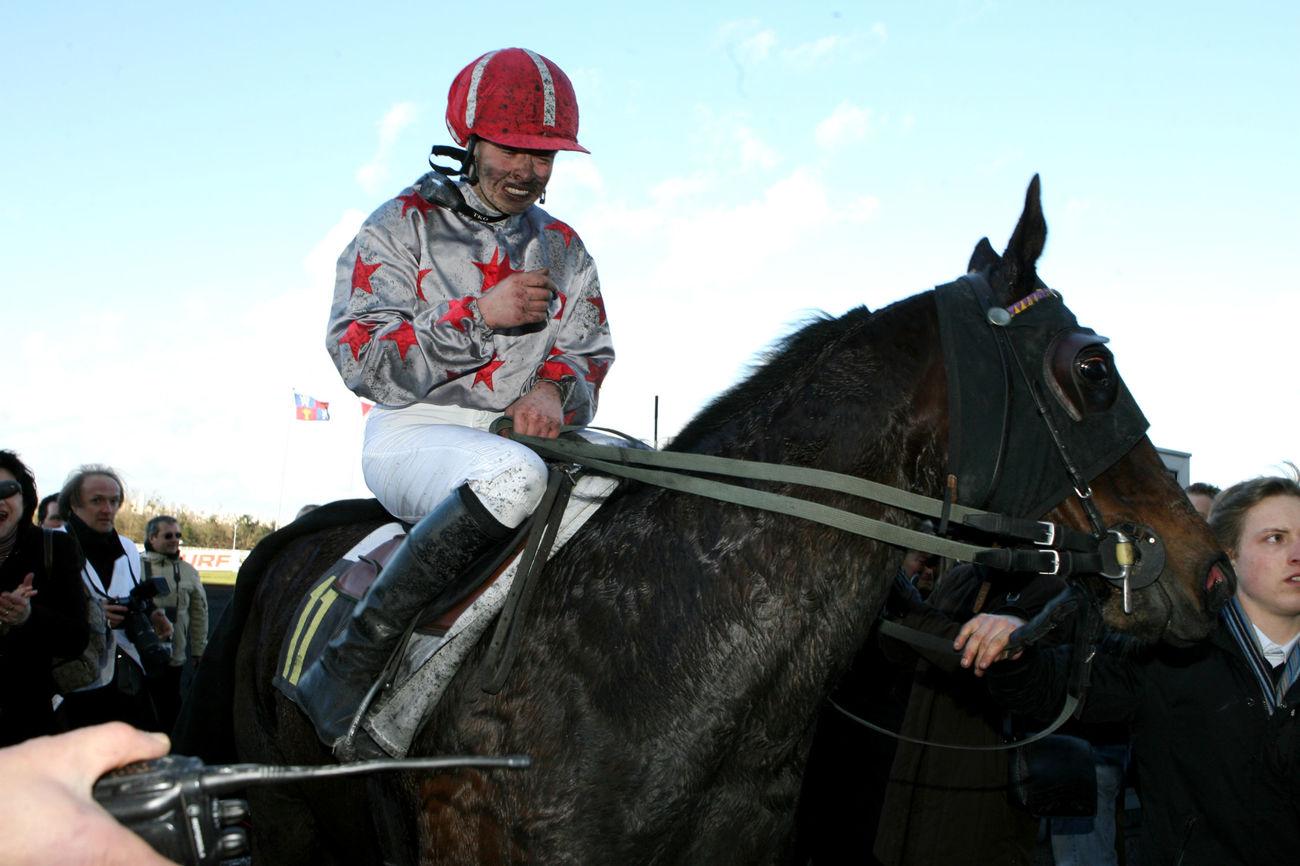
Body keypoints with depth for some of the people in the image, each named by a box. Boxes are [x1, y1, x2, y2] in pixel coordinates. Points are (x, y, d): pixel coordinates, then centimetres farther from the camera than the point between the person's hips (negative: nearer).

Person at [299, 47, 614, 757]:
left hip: (526, 432, 6)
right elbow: (361, 358, -7)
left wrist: (554, 389, -11)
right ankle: (348, 667, -34)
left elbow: (591, 353, 14)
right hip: (415, 432, -6)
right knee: (513, 476, -39)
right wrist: (480, 316, -16)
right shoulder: (401, 227, 3)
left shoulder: (564, 250, 17)